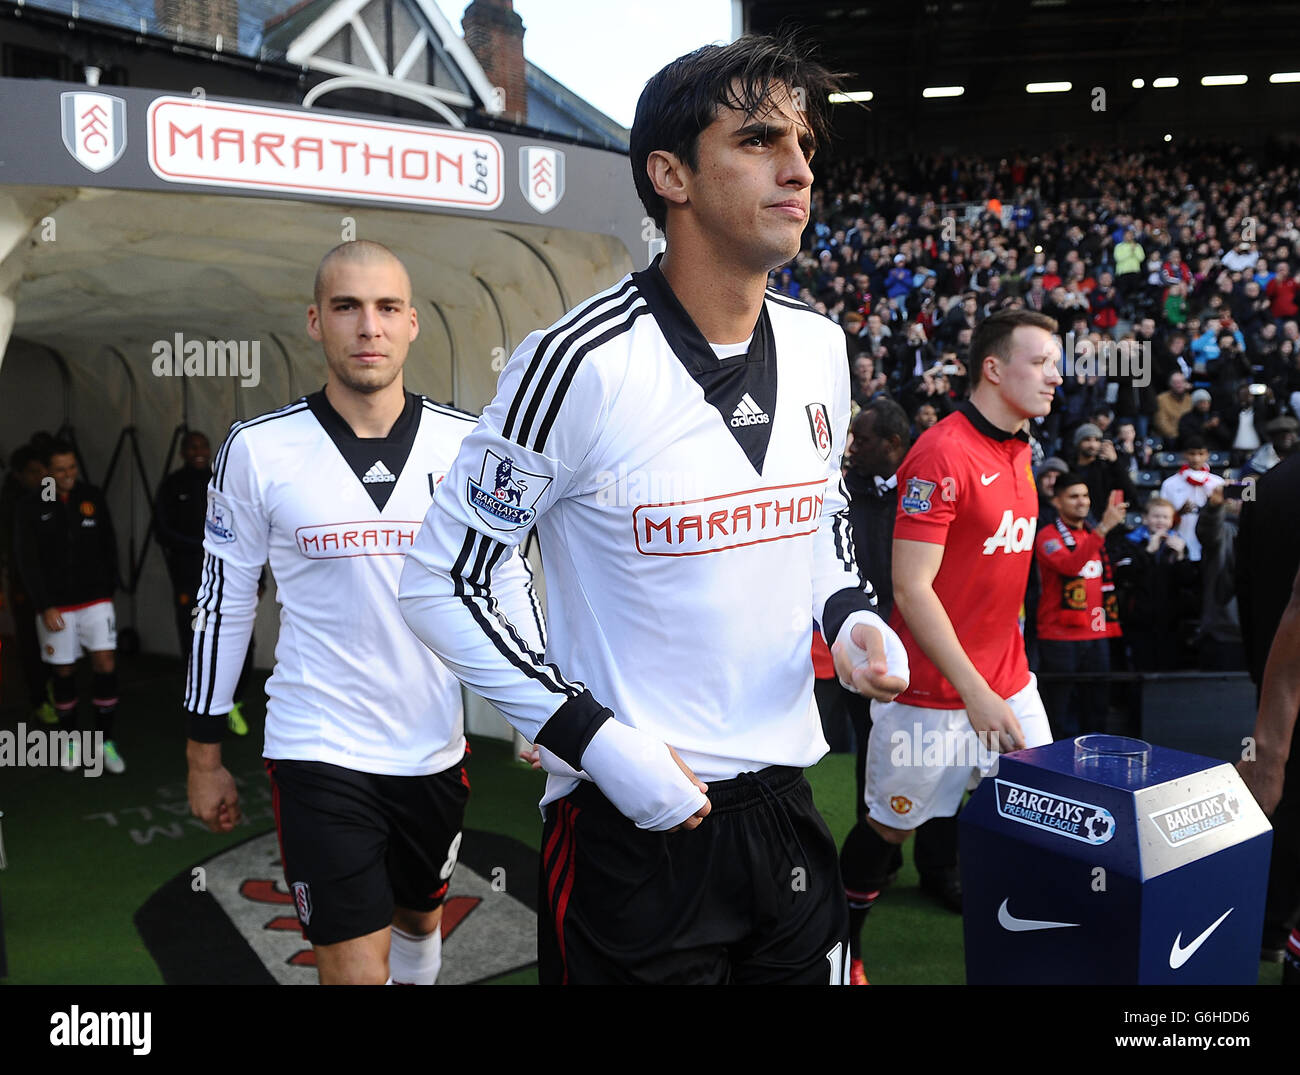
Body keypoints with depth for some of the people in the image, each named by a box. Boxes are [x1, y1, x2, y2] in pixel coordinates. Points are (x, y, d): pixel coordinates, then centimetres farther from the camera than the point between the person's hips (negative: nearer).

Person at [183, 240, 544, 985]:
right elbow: (223, 604, 1)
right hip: (319, 754, -3)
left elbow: (508, 582, 5)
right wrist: (204, 758, 5)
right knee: (356, 968, -2)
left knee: (421, 920, 23)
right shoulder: (258, 450, -7)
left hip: (436, 748, 3)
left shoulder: (468, 444, -3)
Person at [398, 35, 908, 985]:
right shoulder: (582, 363, -18)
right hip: (630, 825, -6)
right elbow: (442, 582, -13)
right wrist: (595, 740, -19)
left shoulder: (819, 348, 2)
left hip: (786, 800, 6)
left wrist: (851, 617, -3)